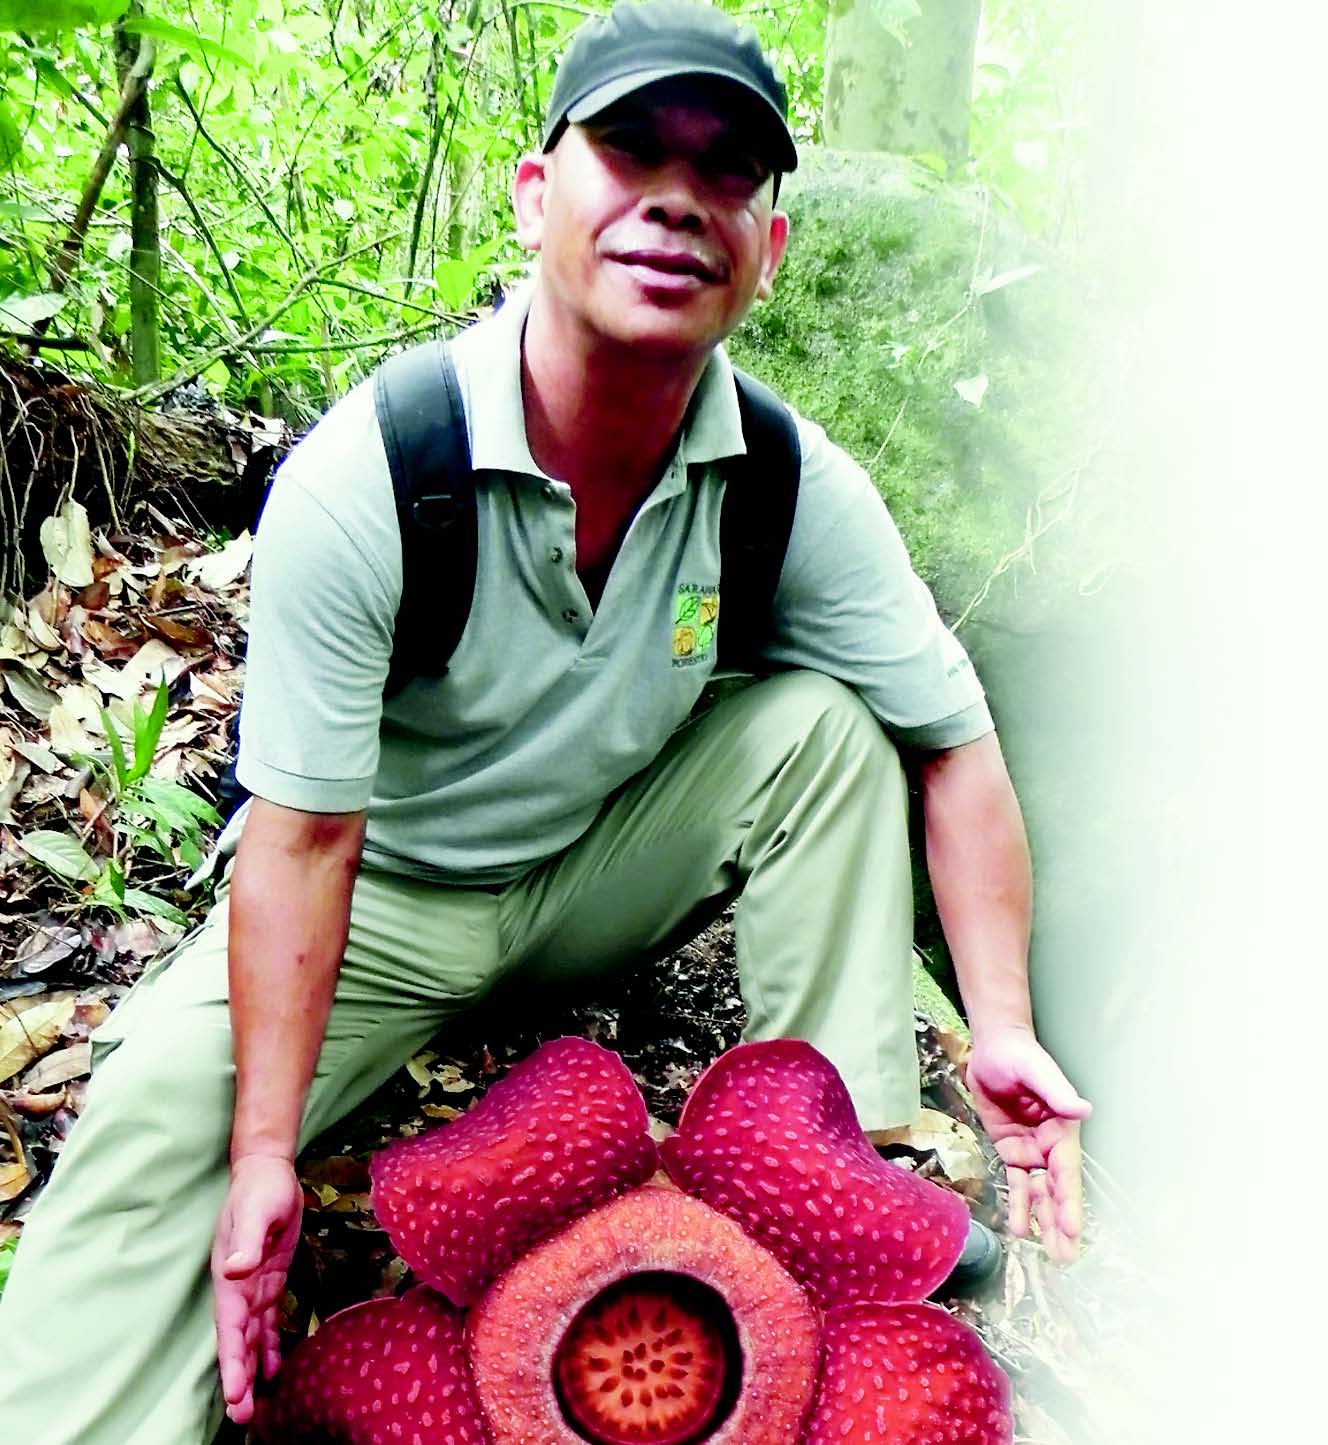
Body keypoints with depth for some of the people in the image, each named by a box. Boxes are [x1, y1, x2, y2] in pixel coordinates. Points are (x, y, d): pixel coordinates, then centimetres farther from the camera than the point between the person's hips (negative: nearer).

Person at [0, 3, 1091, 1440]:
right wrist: (266, 1158, -23)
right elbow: (302, 838, -24)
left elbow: (958, 742, -10)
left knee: (823, 724, -20)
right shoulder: (360, 479, -28)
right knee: (161, 1107, -26)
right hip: (386, 892, -2)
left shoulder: (795, 486, -19)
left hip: (611, 870, 3)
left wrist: (1003, 1028, -18)